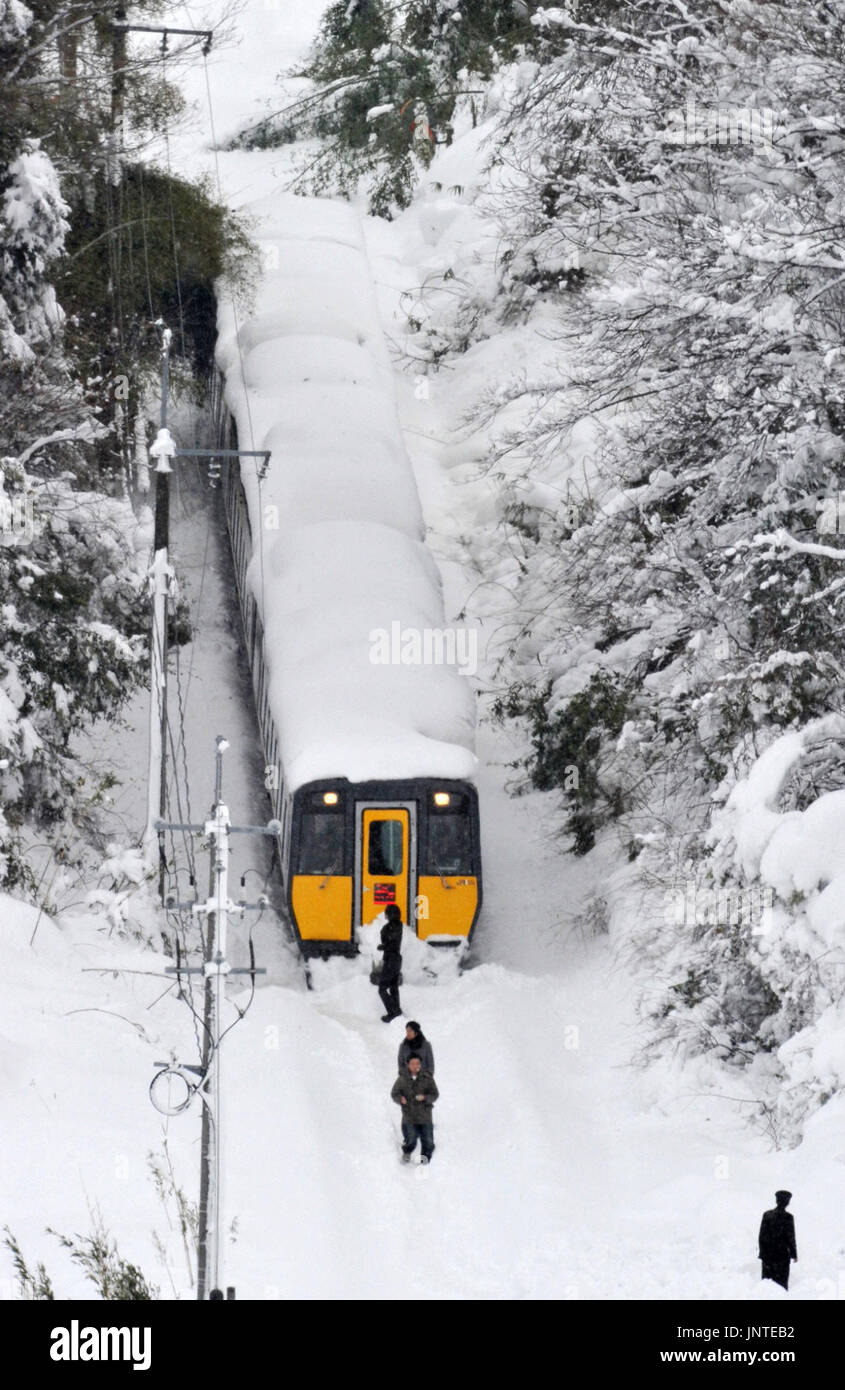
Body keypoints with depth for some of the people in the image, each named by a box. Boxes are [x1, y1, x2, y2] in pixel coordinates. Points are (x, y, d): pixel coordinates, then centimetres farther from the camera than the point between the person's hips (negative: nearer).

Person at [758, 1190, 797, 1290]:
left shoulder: (766, 1215, 2)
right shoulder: (787, 1217, -11)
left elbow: (762, 1236, 5)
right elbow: (790, 1237, -9)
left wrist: (762, 1253, 12)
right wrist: (794, 1254, 1)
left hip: (767, 1254, 4)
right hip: (782, 1255, -4)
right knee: (782, 1282, 1)